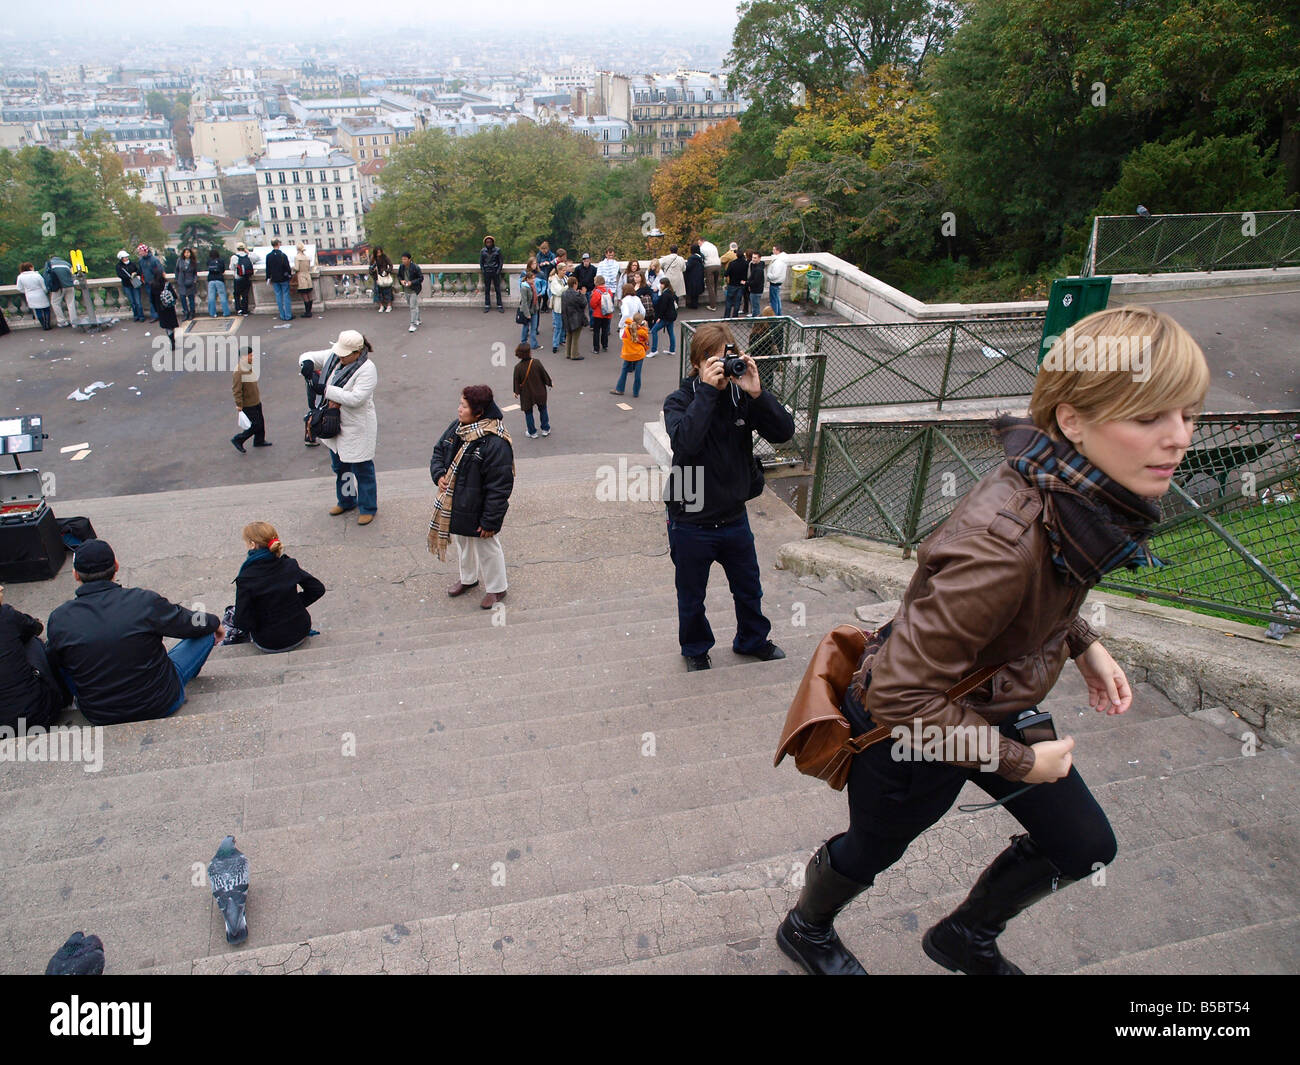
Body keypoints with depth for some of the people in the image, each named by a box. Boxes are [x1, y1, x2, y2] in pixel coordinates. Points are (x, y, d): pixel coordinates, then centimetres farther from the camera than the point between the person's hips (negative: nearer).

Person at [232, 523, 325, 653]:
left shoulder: (245, 579, -22)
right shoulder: (290, 565, -11)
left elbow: (243, 622, -21)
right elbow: (318, 589, -3)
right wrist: (296, 604, 6)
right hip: (300, 634, 3)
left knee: (230, 612, 23)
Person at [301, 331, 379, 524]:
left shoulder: (367, 370, -23)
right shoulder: (333, 356, -1)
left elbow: (355, 399, -31)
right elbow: (309, 356, 9)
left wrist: (326, 390, -30)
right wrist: (306, 362, -16)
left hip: (357, 428, -8)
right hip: (334, 425, 8)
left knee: (362, 469, 4)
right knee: (339, 466, 23)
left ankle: (368, 508, 22)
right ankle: (346, 501, 44)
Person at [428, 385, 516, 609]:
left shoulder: (496, 443, -29)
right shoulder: (456, 428, -3)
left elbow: (499, 487, -26)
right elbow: (439, 452, 14)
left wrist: (490, 521, -22)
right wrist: (439, 474, -8)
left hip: (477, 511, -8)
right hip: (454, 505, 8)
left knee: (486, 549, 13)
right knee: (462, 543, 28)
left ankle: (496, 589, 35)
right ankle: (468, 578, 53)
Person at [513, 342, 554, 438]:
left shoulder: (518, 367, -19)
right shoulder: (536, 362, -18)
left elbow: (517, 381, -7)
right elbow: (544, 374, -7)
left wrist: (516, 391, 10)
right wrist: (550, 383, 11)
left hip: (526, 395, -1)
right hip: (540, 393, 1)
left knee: (528, 412, 15)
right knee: (542, 409, 21)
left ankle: (532, 433, 23)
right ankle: (545, 429, 29)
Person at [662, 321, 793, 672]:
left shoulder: (742, 397, -6)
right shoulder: (680, 402, -16)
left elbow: (784, 432, -15)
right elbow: (686, 442, -36)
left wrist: (757, 394, -27)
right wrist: (707, 391, -36)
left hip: (734, 518, 4)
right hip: (691, 523, -3)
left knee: (749, 589, 23)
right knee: (691, 596, 17)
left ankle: (752, 640, 50)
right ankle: (695, 649, 44)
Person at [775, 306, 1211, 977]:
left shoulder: (1082, 494, -13)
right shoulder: (1001, 543, -41)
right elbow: (902, 694, -34)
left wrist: (1084, 645, 3)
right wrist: (1017, 761, -22)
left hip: (994, 710, 8)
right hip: (915, 733, -8)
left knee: (1084, 848, 19)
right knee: (872, 849, 20)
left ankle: (966, 938, 46)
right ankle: (806, 930, 55)